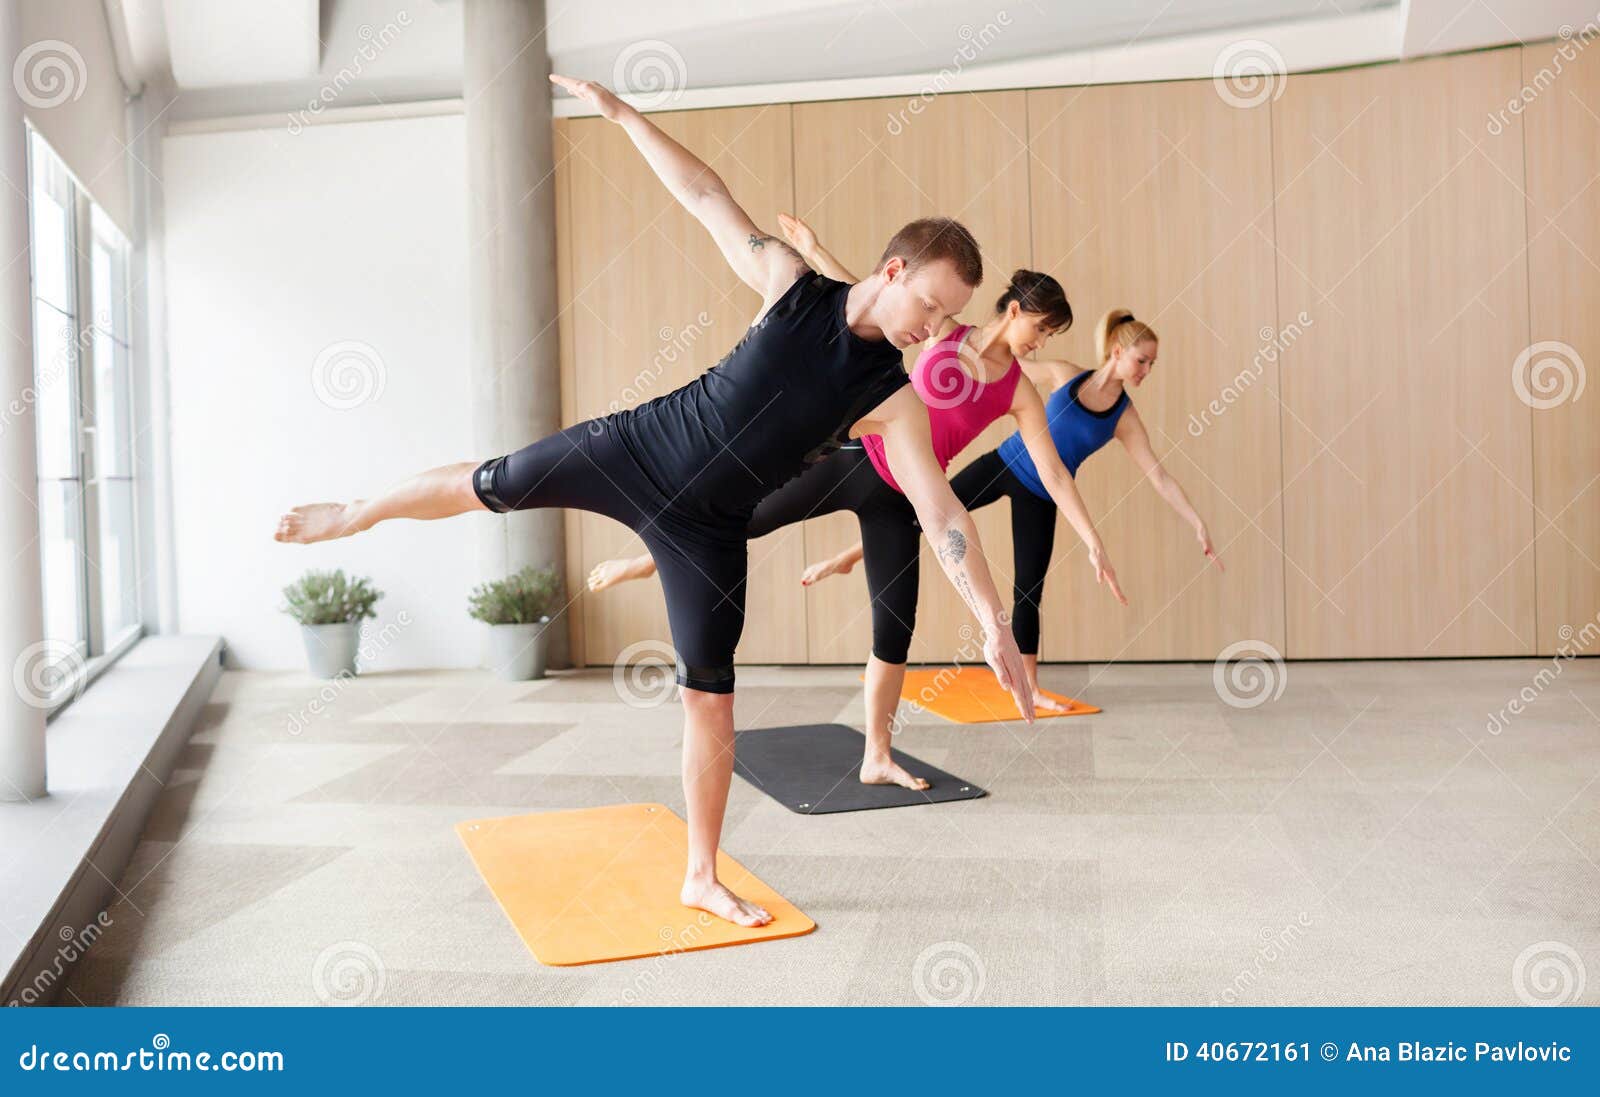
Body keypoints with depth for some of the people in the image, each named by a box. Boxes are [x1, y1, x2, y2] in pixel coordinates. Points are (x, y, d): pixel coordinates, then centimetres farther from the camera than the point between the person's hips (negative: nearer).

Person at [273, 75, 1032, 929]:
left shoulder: (892, 398, -13)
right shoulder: (794, 288, -10)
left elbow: (941, 516, -18)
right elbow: (706, 197, -3)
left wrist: (995, 625, -25)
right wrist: (621, 112, -3)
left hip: (706, 527, -1)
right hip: (639, 447, 1)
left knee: (710, 695, 0)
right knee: (488, 484, 12)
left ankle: (702, 878, 16)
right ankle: (355, 513, 46)